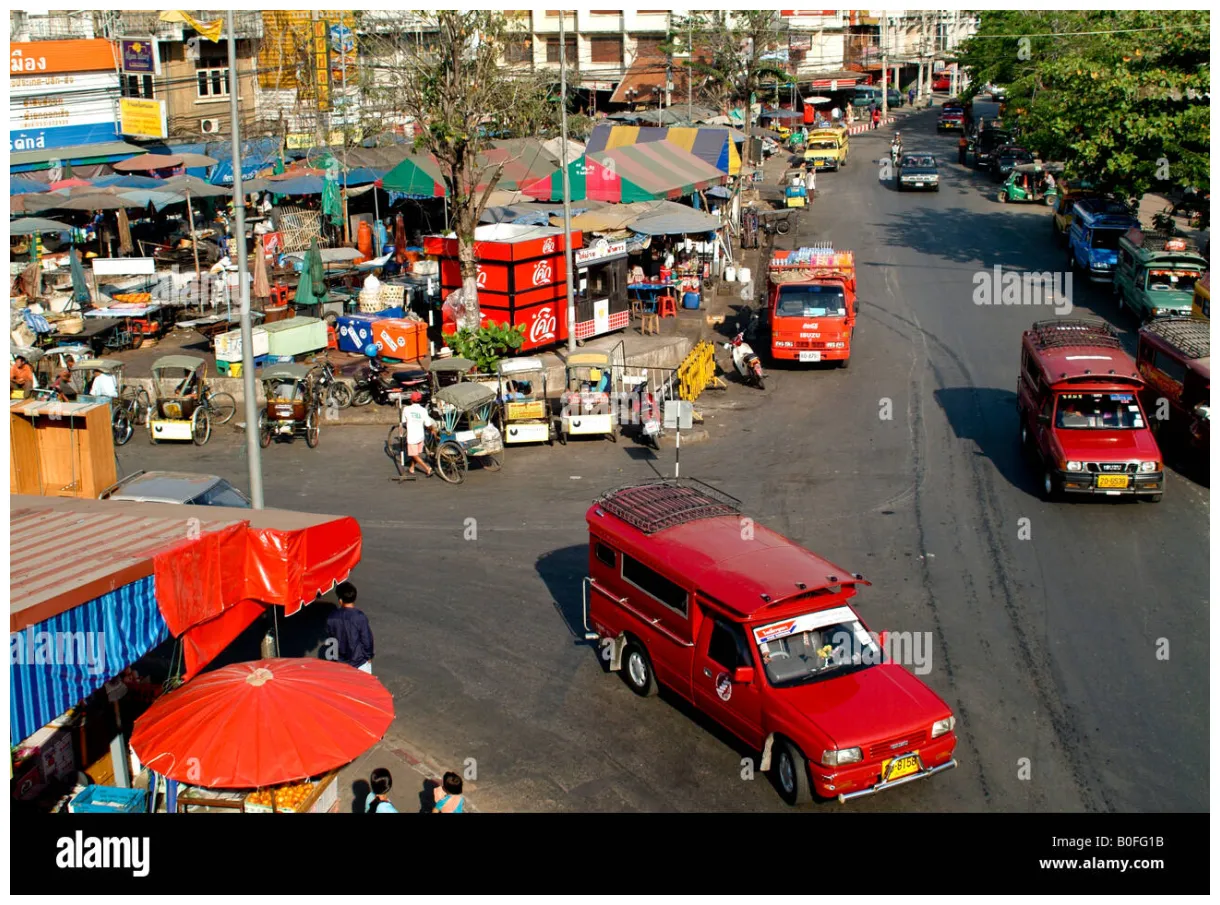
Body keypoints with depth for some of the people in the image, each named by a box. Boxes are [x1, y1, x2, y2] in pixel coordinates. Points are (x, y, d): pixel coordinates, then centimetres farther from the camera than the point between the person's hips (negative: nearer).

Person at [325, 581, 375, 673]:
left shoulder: (331, 618, -11)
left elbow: (330, 639, 2)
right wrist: (369, 656, 2)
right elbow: (367, 639, -15)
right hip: (359, 661, -3)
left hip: (340, 661, 3)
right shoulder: (360, 617, -23)